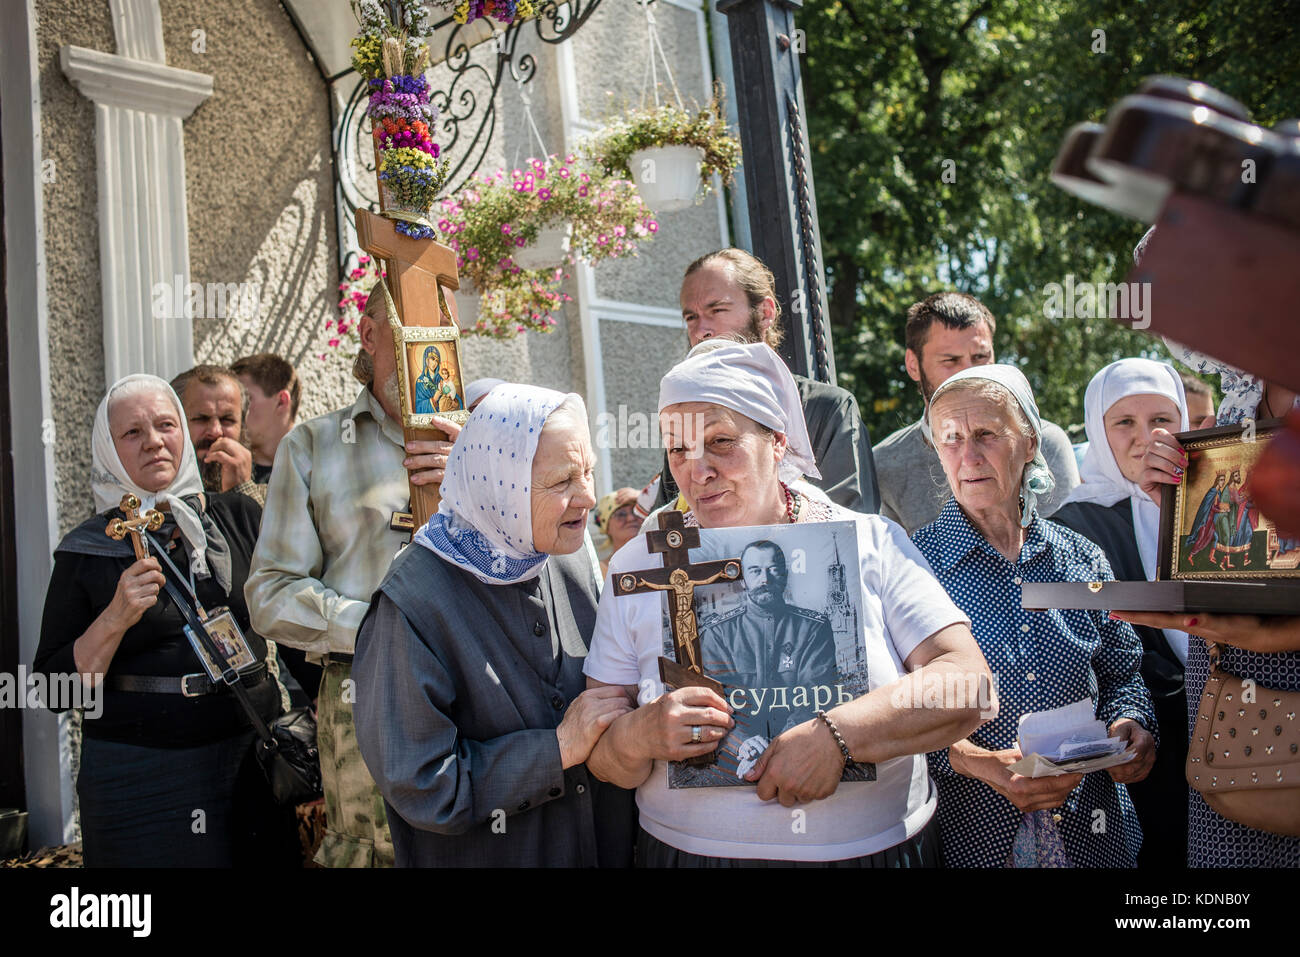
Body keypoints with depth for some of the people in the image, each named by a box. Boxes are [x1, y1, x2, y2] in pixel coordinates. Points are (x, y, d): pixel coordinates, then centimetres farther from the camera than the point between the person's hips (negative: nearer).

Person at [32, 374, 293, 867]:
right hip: (138, 776, -1)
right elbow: (54, 687, -3)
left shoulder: (240, 516, 1)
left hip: (253, 755, 2)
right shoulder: (86, 550, -2)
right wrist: (116, 618, -15)